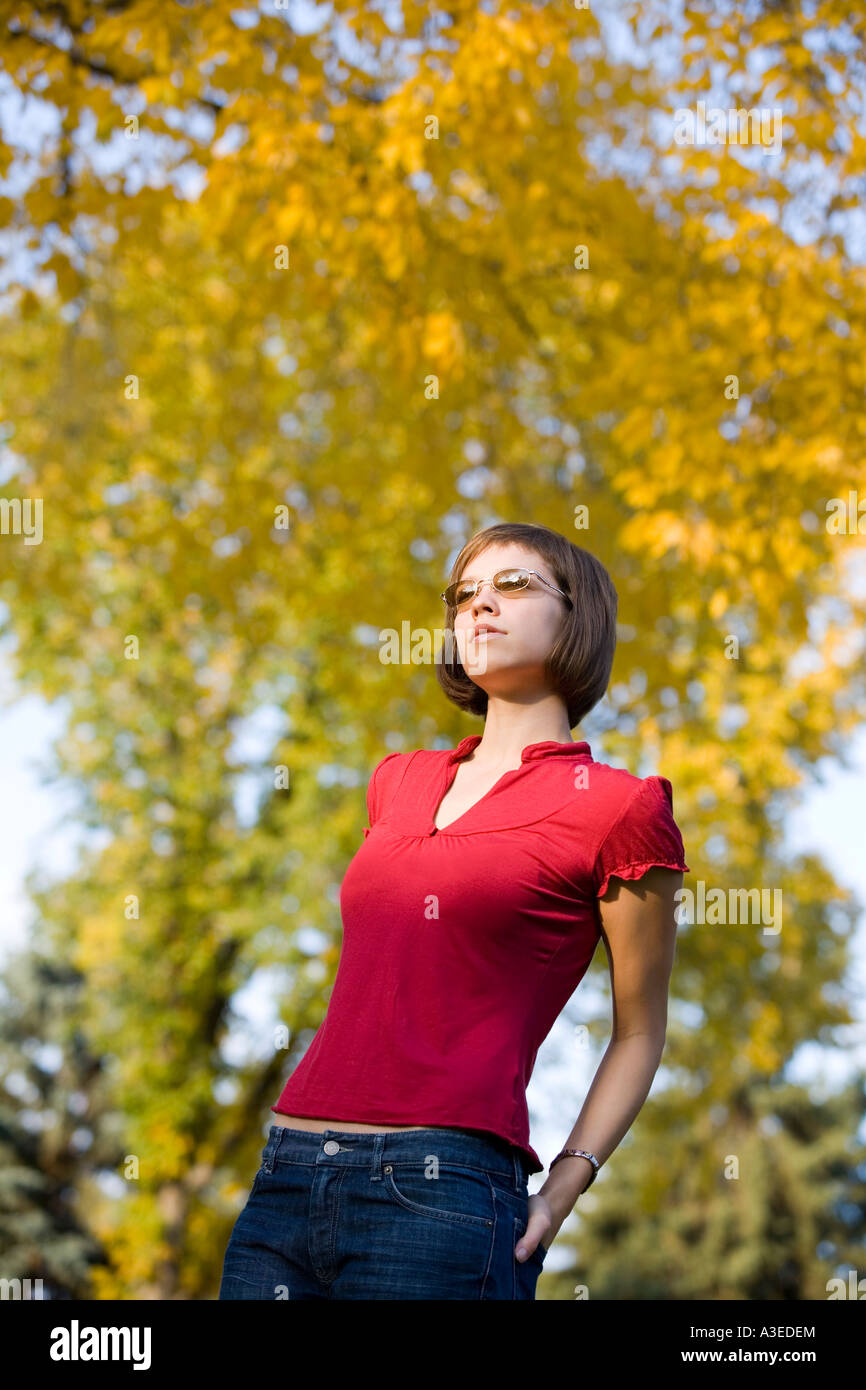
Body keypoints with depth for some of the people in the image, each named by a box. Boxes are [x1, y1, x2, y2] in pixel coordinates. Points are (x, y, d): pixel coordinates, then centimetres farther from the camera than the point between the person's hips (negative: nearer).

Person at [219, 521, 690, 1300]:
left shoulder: (618, 806, 0)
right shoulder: (399, 781, 17)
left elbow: (639, 1035, 5)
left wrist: (562, 1187, -6)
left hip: (440, 1196, -6)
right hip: (285, 1178, 6)